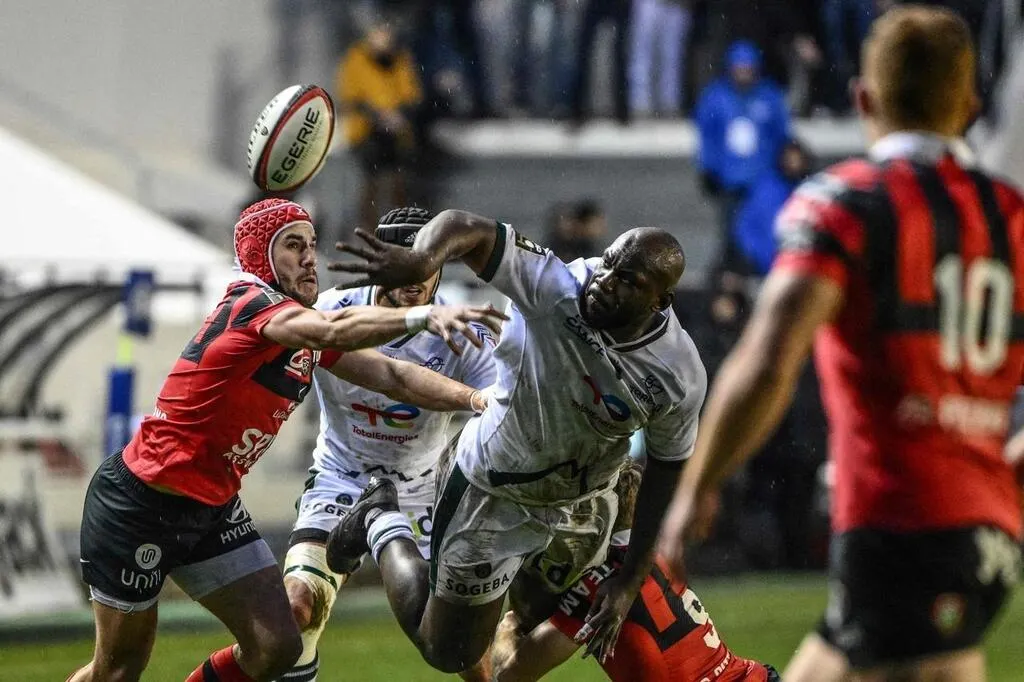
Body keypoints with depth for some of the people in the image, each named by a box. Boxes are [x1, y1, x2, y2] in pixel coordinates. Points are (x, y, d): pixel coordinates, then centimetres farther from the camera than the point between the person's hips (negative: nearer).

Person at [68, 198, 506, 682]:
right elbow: (331, 331, -42)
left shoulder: (304, 327, 5)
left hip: (212, 509, 8)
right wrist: (424, 316, -53)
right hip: (139, 503, -8)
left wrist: (472, 398, -11)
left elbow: (390, 376, 4)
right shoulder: (252, 306, -22)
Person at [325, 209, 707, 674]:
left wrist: (630, 582, -5)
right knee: (447, 652, 12)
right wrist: (419, 260, -64)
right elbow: (466, 227, -40)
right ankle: (385, 526, 33)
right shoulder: (557, 287, -32)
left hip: (583, 503, 3)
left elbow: (667, 475, -9)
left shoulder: (679, 377, -23)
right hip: (495, 495, -3)